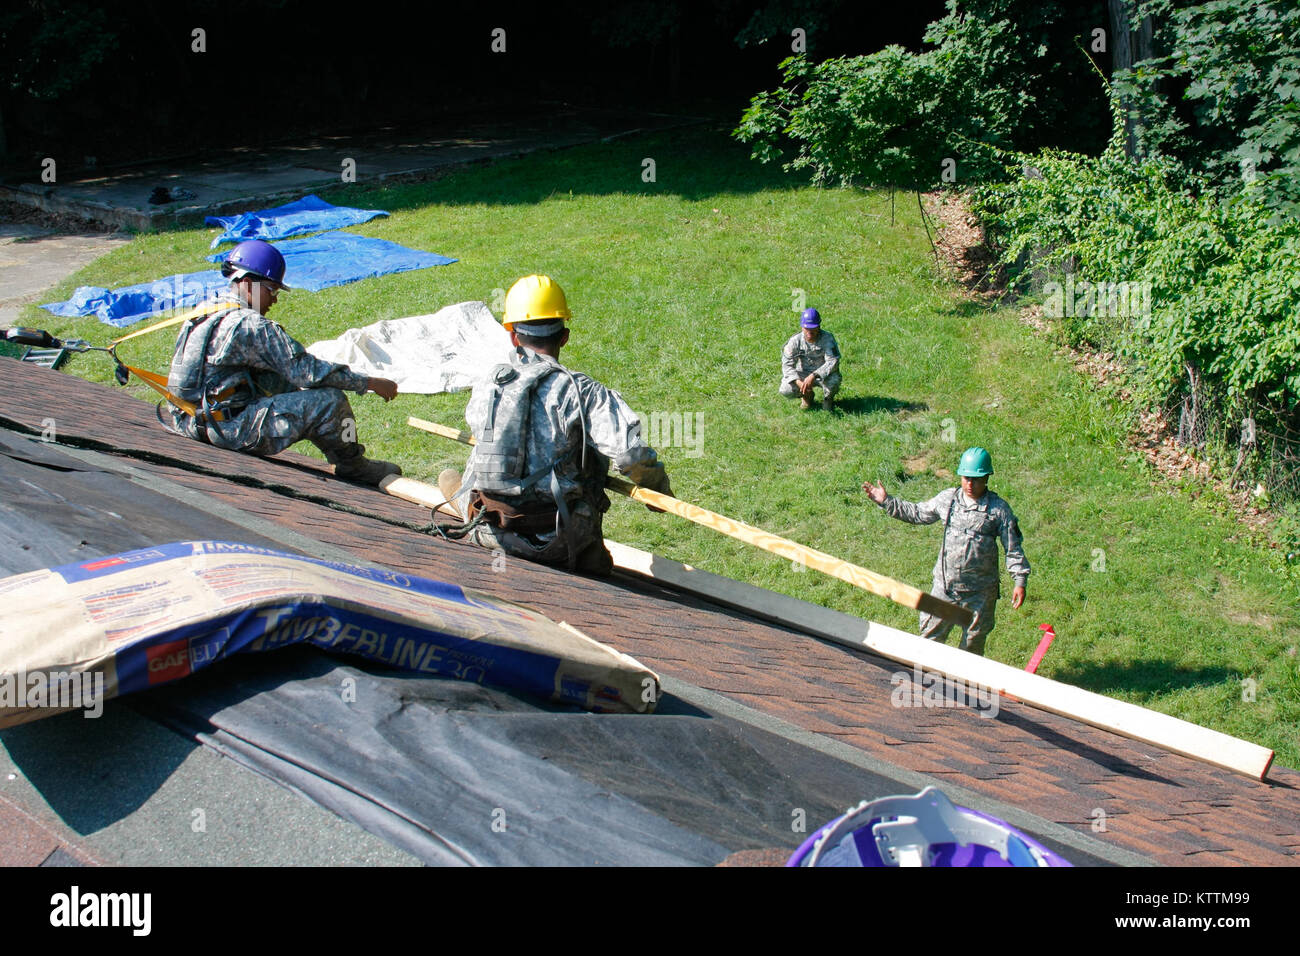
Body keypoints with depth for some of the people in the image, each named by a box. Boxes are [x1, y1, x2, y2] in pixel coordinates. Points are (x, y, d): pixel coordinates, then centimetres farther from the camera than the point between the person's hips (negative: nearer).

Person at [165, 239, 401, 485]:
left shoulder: (203, 315, 13)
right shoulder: (250, 324, -16)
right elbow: (305, 370, -16)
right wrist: (369, 383, -9)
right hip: (229, 430, -10)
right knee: (330, 400, -11)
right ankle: (353, 467, 12)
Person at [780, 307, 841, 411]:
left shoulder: (827, 339, -20)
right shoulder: (795, 341, -13)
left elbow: (833, 362, -29)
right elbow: (787, 364, -16)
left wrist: (814, 375, -42)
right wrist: (798, 382, -34)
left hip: (823, 374, -2)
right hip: (803, 374, 2)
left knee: (833, 381, -36)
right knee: (785, 390, -22)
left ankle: (827, 398, 4)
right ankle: (807, 395, 15)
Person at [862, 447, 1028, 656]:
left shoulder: (999, 509, -6)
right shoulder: (947, 499, 2)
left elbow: (1013, 548, -2)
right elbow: (916, 513, 17)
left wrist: (1020, 581, -9)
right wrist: (886, 501, 13)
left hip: (980, 592, -2)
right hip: (945, 586, 2)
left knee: (973, 645, 10)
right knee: (930, 635, 7)